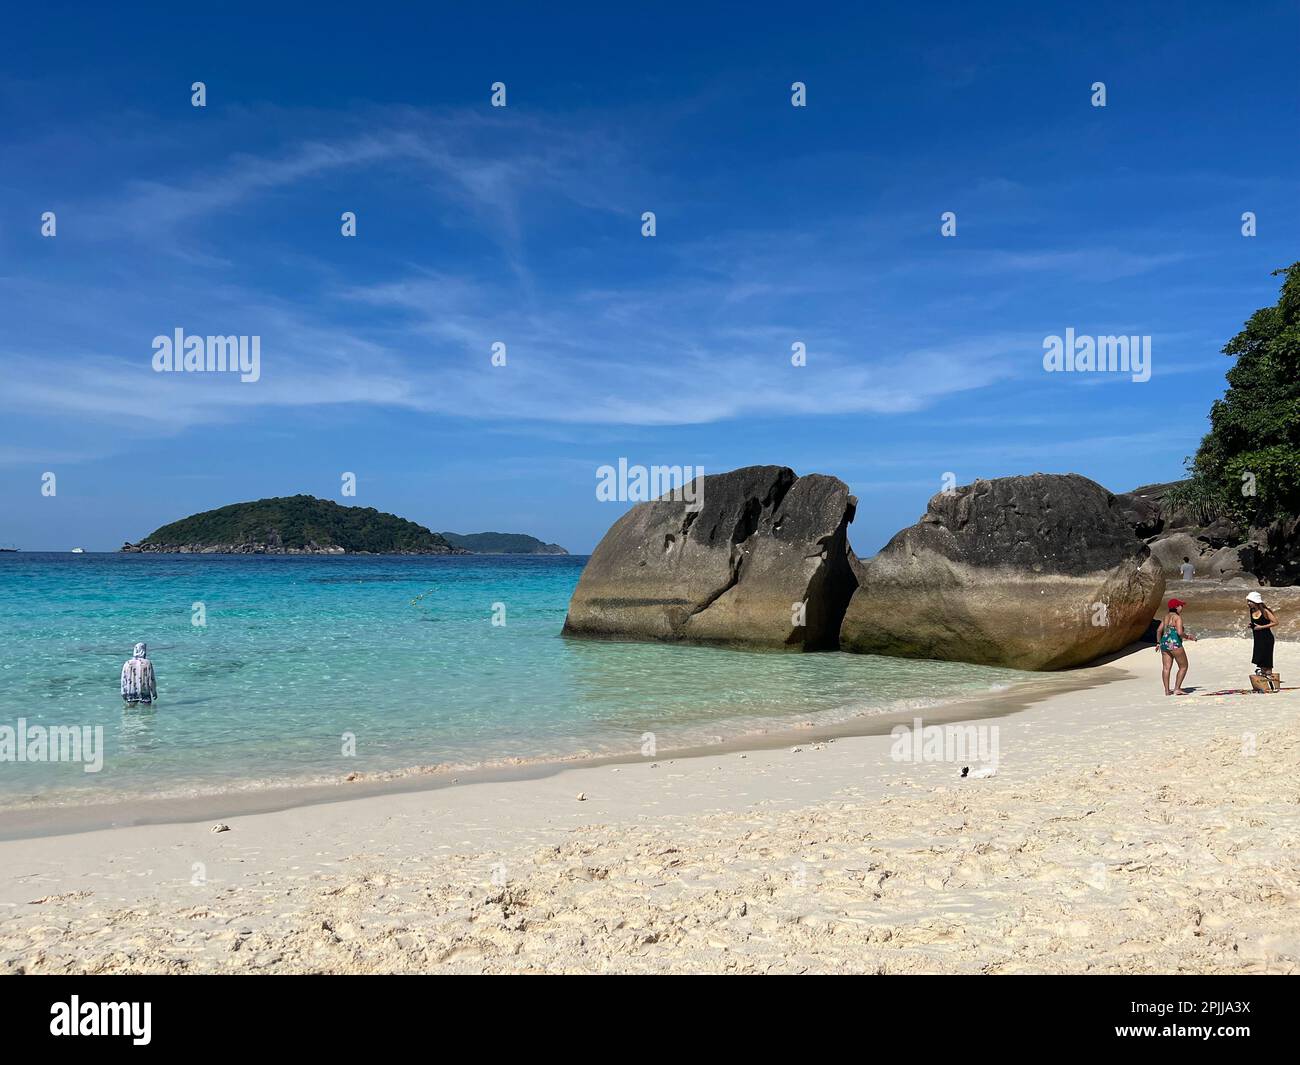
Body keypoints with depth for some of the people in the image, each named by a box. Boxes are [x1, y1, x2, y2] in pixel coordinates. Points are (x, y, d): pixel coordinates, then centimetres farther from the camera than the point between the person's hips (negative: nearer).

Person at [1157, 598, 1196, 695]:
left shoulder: (1166, 616, 14)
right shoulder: (1178, 617, -9)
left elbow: (1159, 630, 17)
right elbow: (1180, 632, -19)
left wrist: (1158, 642, 27)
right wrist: (1188, 637, -2)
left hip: (1164, 643, 7)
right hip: (1174, 644, -7)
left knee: (1166, 668, 5)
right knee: (1183, 667, 4)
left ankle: (1167, 690, 5)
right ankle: (1177, 689, -1)